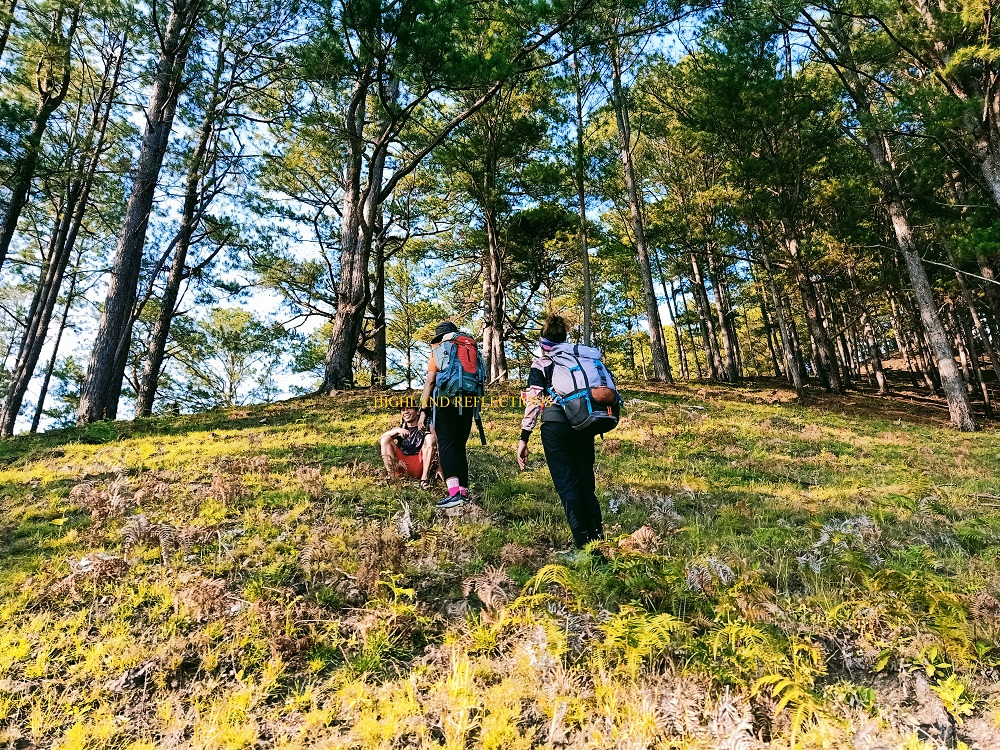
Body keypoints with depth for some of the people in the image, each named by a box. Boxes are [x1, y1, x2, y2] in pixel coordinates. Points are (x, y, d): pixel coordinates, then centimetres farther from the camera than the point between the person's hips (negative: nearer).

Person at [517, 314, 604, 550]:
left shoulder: (540, 363, 3)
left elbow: (533, 400, -6)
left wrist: (524, 438, -7)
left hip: (555, 425, -4)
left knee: (566, 484, 1)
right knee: (586, 481, 15)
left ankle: (582, 541, 0)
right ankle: (597, 534, 18)